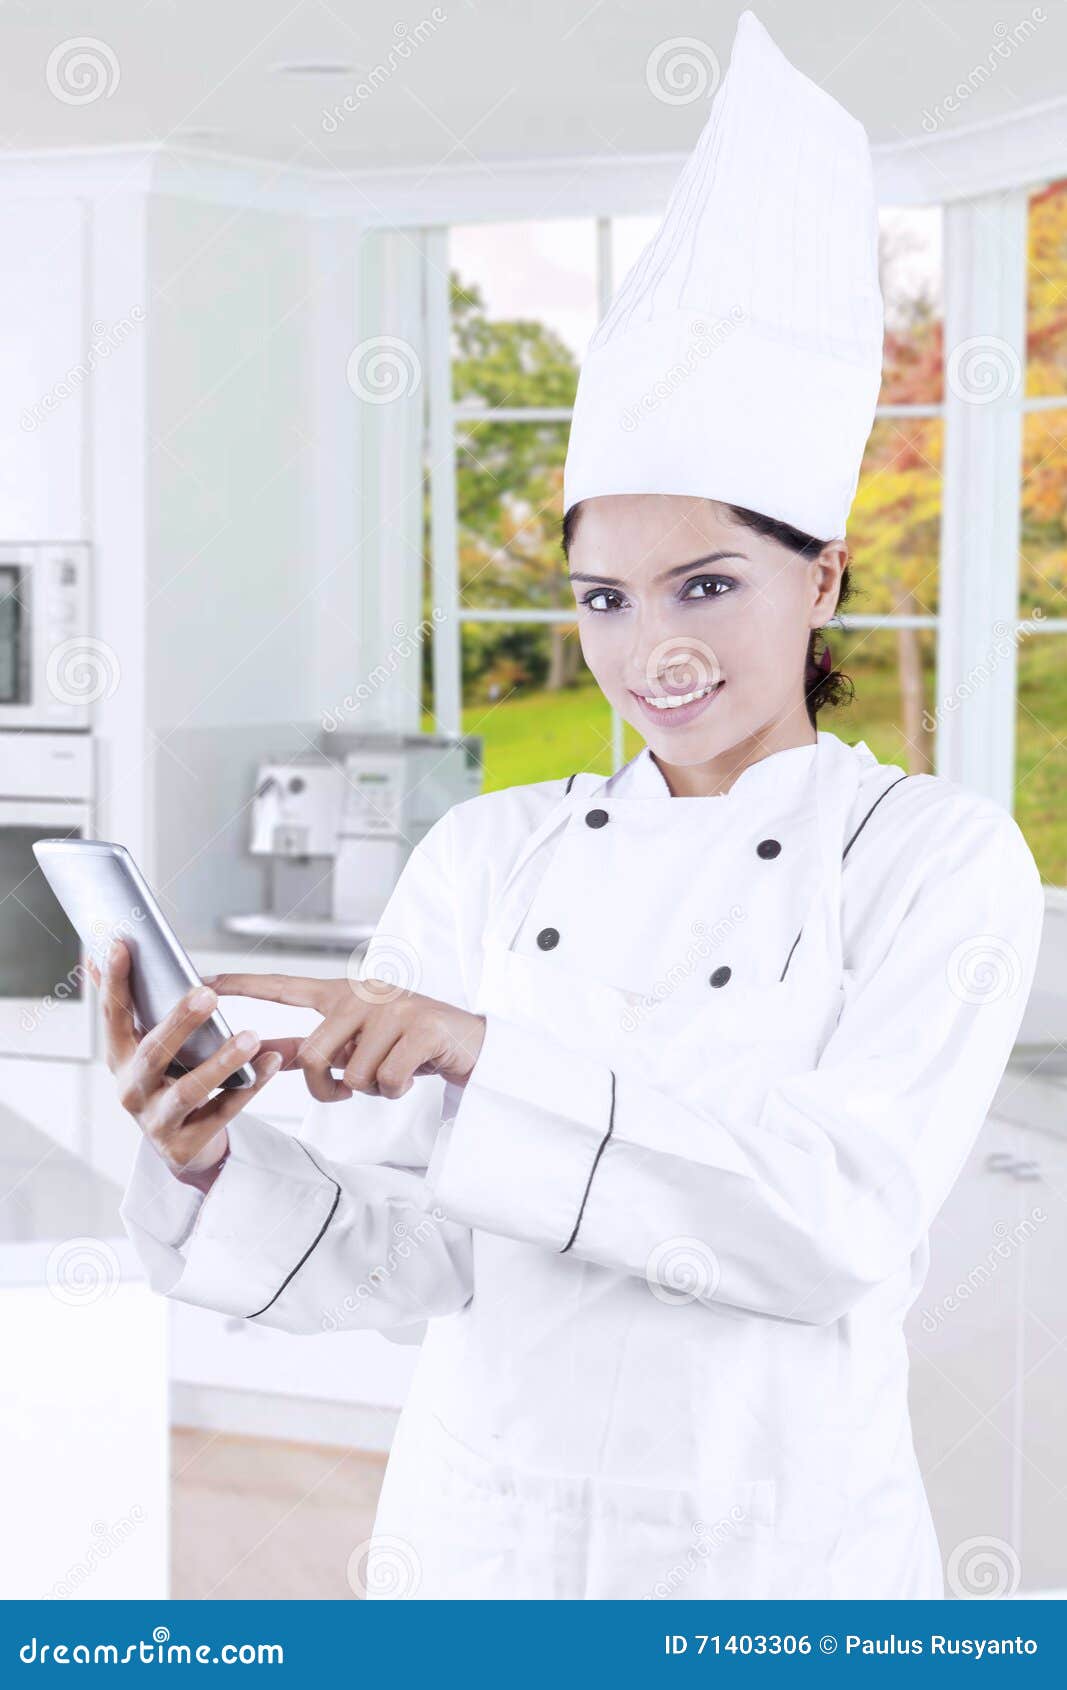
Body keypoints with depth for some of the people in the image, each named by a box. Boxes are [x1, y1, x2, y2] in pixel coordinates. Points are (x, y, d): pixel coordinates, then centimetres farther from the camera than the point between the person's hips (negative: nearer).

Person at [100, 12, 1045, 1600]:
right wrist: (216, 1164, -25)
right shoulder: (490, 853, -1)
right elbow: (407, 1243, -6)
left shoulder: (937, 857, -7)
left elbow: (849, 1215, -20)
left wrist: (487, 1058, -28)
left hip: (775, 1558, -2)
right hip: (471, 1538, 2)